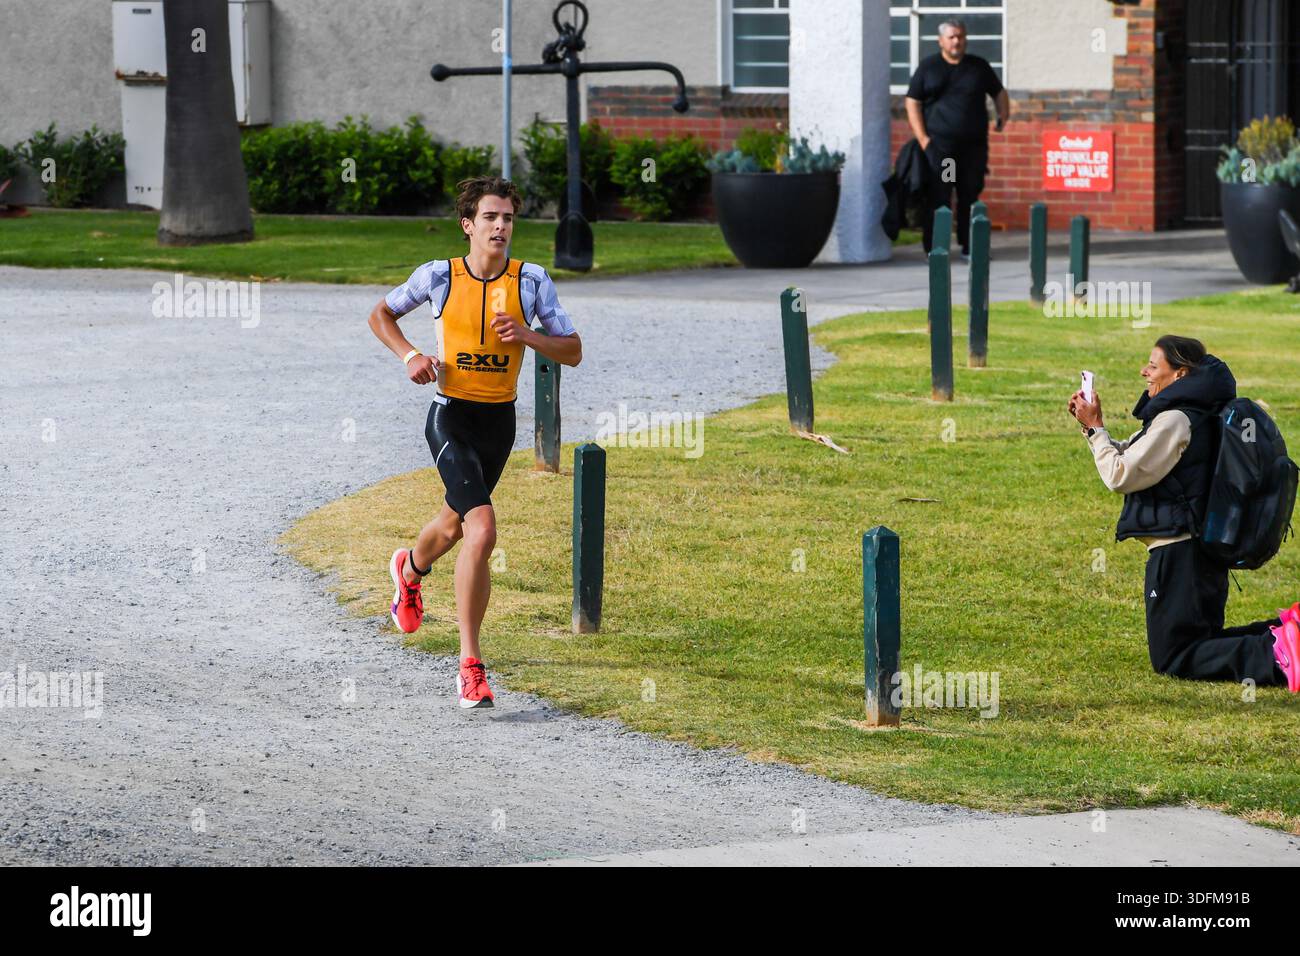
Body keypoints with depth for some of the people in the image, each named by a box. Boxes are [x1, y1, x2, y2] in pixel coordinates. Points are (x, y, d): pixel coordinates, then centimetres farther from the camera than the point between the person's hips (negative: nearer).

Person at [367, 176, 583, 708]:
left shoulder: (531, 281, -4)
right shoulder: (439, 276, -7)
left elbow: (573, 352, 0)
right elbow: (381, 315, 9)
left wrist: (526, 336, -18)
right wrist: (409, 355, -8)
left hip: (500, 422, 4)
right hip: (451, 418, -4)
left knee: (457, 522, 25)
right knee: (482, 531, -22)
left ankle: (411, 568, 62)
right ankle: (470, 666, -17)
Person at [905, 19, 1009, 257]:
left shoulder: (979, 66, 13)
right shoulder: (928, 67, 6)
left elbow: (999, 93, 25)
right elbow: (913, 103, 3)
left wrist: (1003, 115, 9)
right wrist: (922, 138, -6)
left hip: (974, 145, 3)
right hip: (939, 145, -2)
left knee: (970, 194, 4)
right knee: (938, 197, -7)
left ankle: (969, 246, 12)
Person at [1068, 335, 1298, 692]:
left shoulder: (1174, 420, -18)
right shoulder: (1197, 414, 13)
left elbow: (1120, 475, -17)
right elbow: (1130, 458, 21)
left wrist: (1094, 428, -6)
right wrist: (1094, 426, 10)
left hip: (1178, 552, -10)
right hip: (1203, 549, 10)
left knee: (1174, 658, -8)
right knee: (1200, 643, 20)